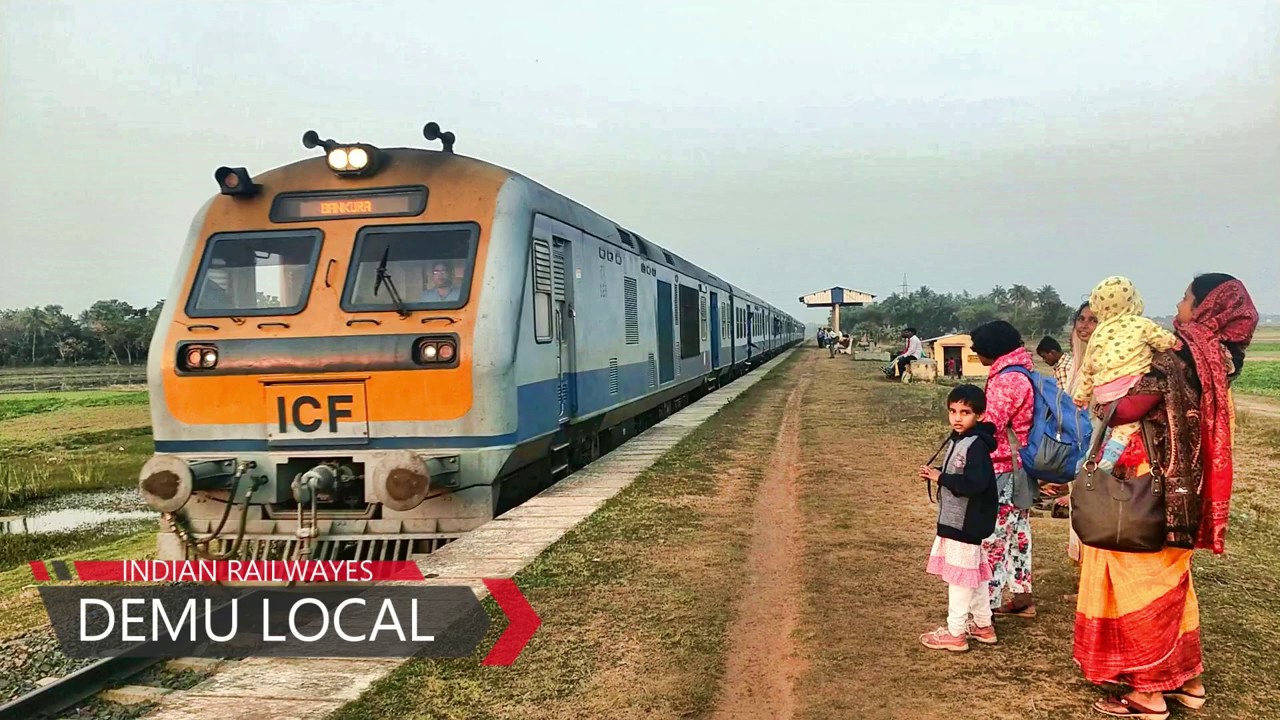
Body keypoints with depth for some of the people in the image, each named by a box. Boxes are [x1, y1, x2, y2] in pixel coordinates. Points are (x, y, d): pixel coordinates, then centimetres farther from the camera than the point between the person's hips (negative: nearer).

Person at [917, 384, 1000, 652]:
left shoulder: (976, 445, -20)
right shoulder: (957, 441, 10)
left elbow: (975, 483, -31)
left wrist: (941, 478, -22)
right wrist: (936, 474, 2)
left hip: (966, 524, -10)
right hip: (955, 520, 10)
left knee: (959, 576, -1)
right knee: (974, 573, 19)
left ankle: (955, 633, 8)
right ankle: (983, 625, 31)